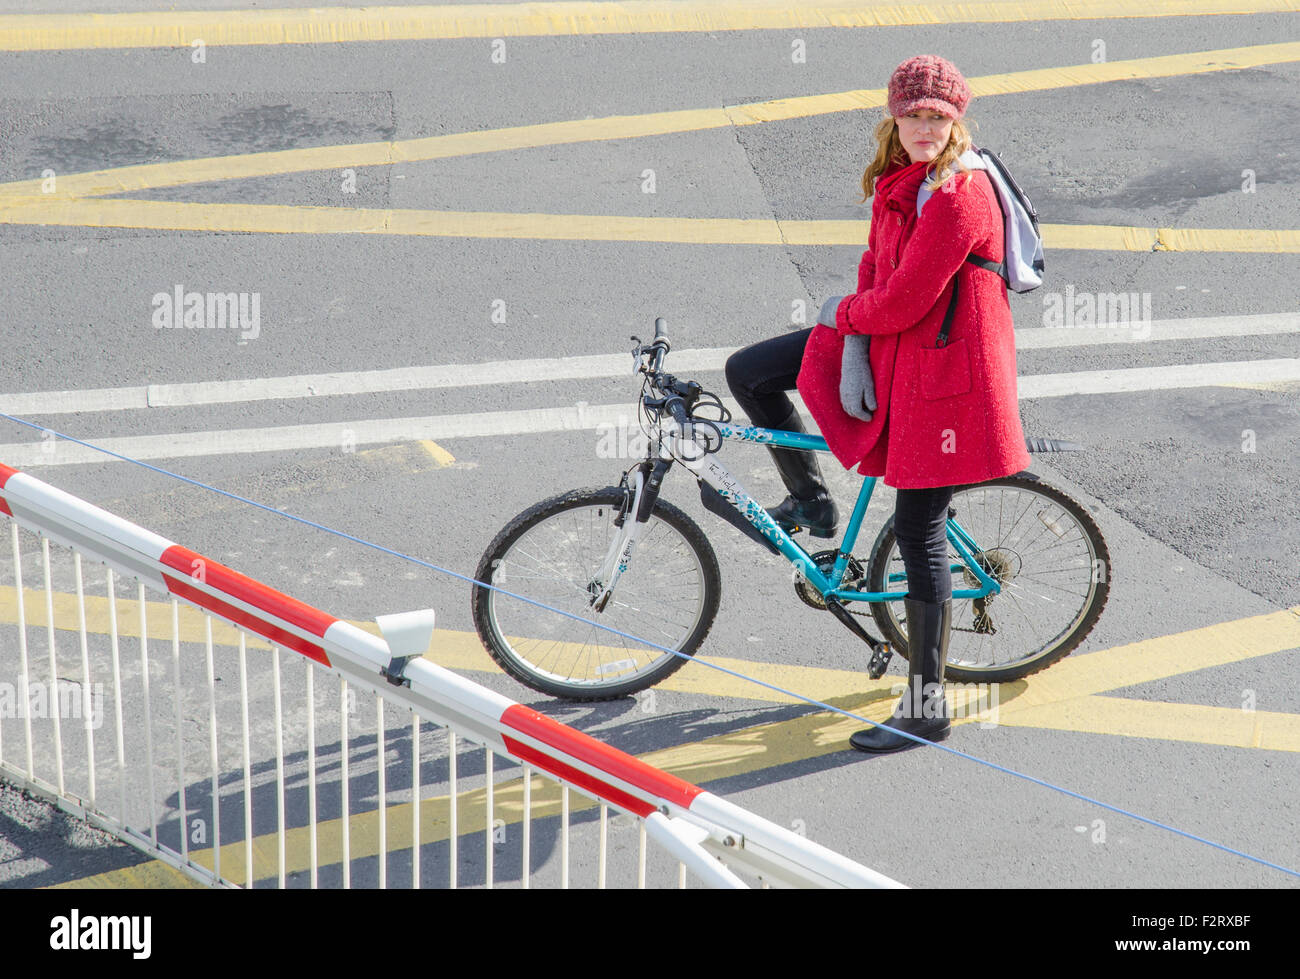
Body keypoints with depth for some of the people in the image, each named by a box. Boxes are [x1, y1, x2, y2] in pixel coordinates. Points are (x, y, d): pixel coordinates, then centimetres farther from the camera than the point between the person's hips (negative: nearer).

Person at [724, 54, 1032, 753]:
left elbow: (902, 300, -25)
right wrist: (852, 352, -4)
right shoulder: (897, 180, 5)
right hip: (886, 345, 9)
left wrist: (842, 314, -5)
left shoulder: (959, 196, -24)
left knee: (920, 533, -4)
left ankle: (927, 708, 6)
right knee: (749, 373, 5)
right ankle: (810, 503, 25)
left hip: (945, 367, -9)